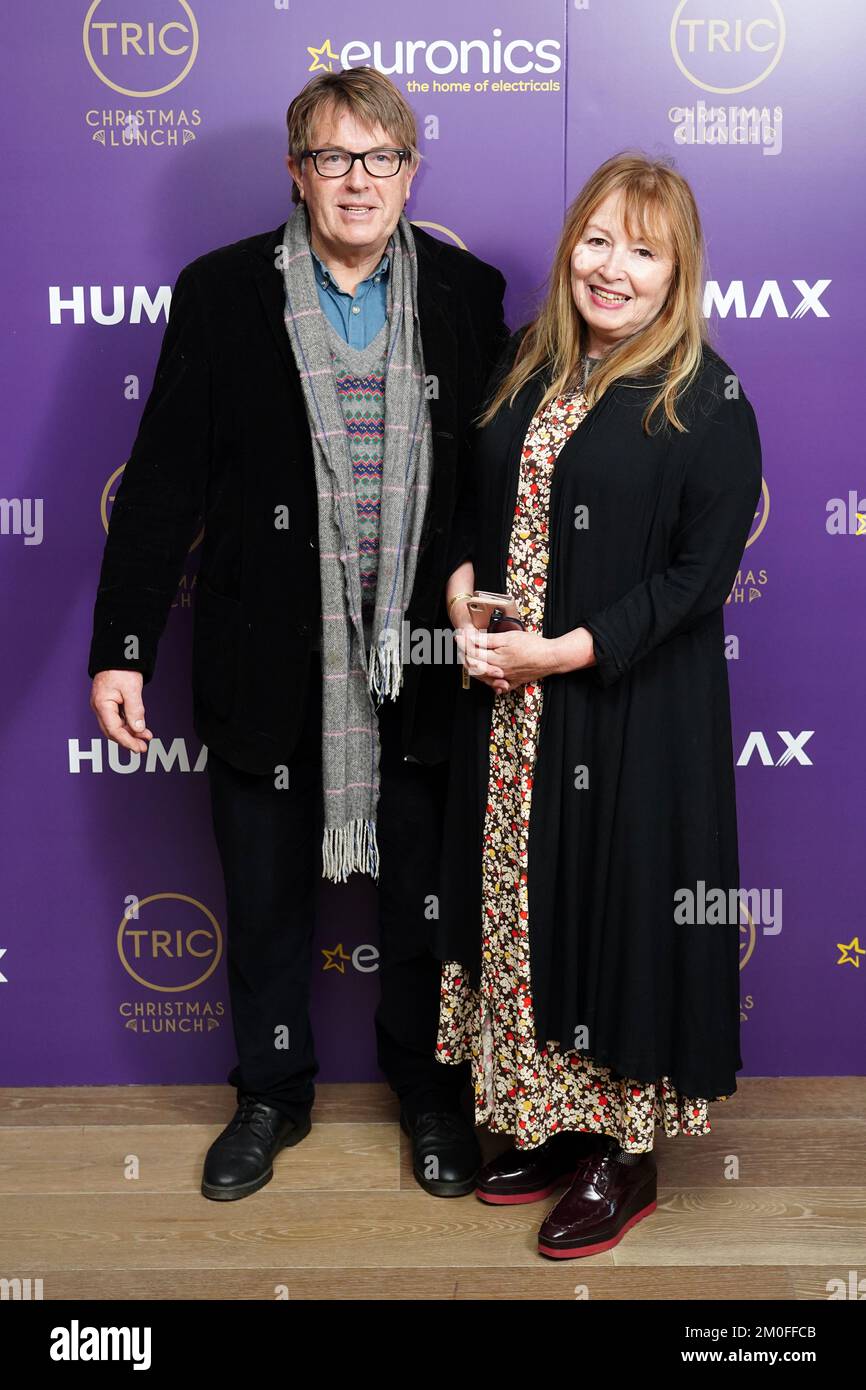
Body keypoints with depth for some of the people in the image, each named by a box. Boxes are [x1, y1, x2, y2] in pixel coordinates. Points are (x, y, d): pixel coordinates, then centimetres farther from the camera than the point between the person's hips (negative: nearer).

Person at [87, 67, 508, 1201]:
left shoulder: (468, 294, 2)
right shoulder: (221, 293, -1)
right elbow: (163, 482, -3)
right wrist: (120, 649, -6)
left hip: (420, 660, 1)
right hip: (270, 664, 0)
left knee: (424, 895, 14)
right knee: (266, 902, 14)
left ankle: (429, 1089, 37)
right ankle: (273, 1095, 36)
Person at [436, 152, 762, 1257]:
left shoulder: (706, 400, -10)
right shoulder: (527, 364, 9)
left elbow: (697, 576, -13)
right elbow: (473, 501, 15)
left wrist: (563, 651, -18)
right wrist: (463, 600, -4)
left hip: (632, 712, -6)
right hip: (509, 705, 6)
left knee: (616, 906, 3)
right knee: (523, 901, 13)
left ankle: (625, 1155, 23)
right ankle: (550, 1122, 33)